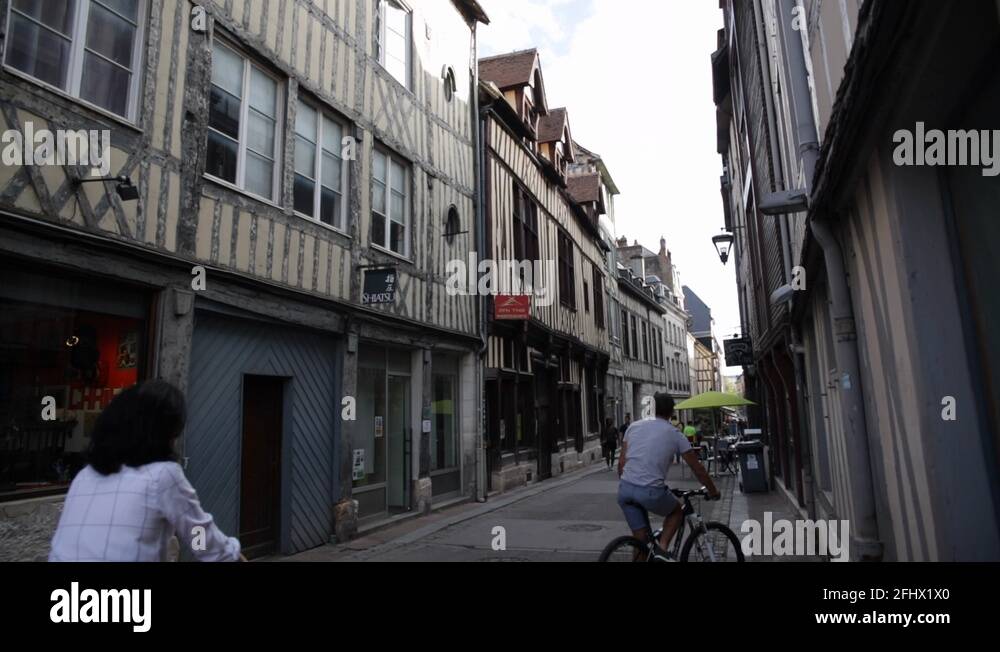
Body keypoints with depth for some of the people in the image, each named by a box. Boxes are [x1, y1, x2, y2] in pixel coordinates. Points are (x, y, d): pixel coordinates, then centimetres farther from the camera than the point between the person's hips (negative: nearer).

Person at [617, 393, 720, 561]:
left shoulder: (634, 426, 13)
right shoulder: (675, 434, 5)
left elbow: (622, 462, 10)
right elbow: (697, 468, 11)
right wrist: (713, 491, 26)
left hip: (625, 489, 4)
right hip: (651, 491, -3)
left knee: (640, 538, 17)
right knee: (677, 511, 27)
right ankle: (662, 548, 7)